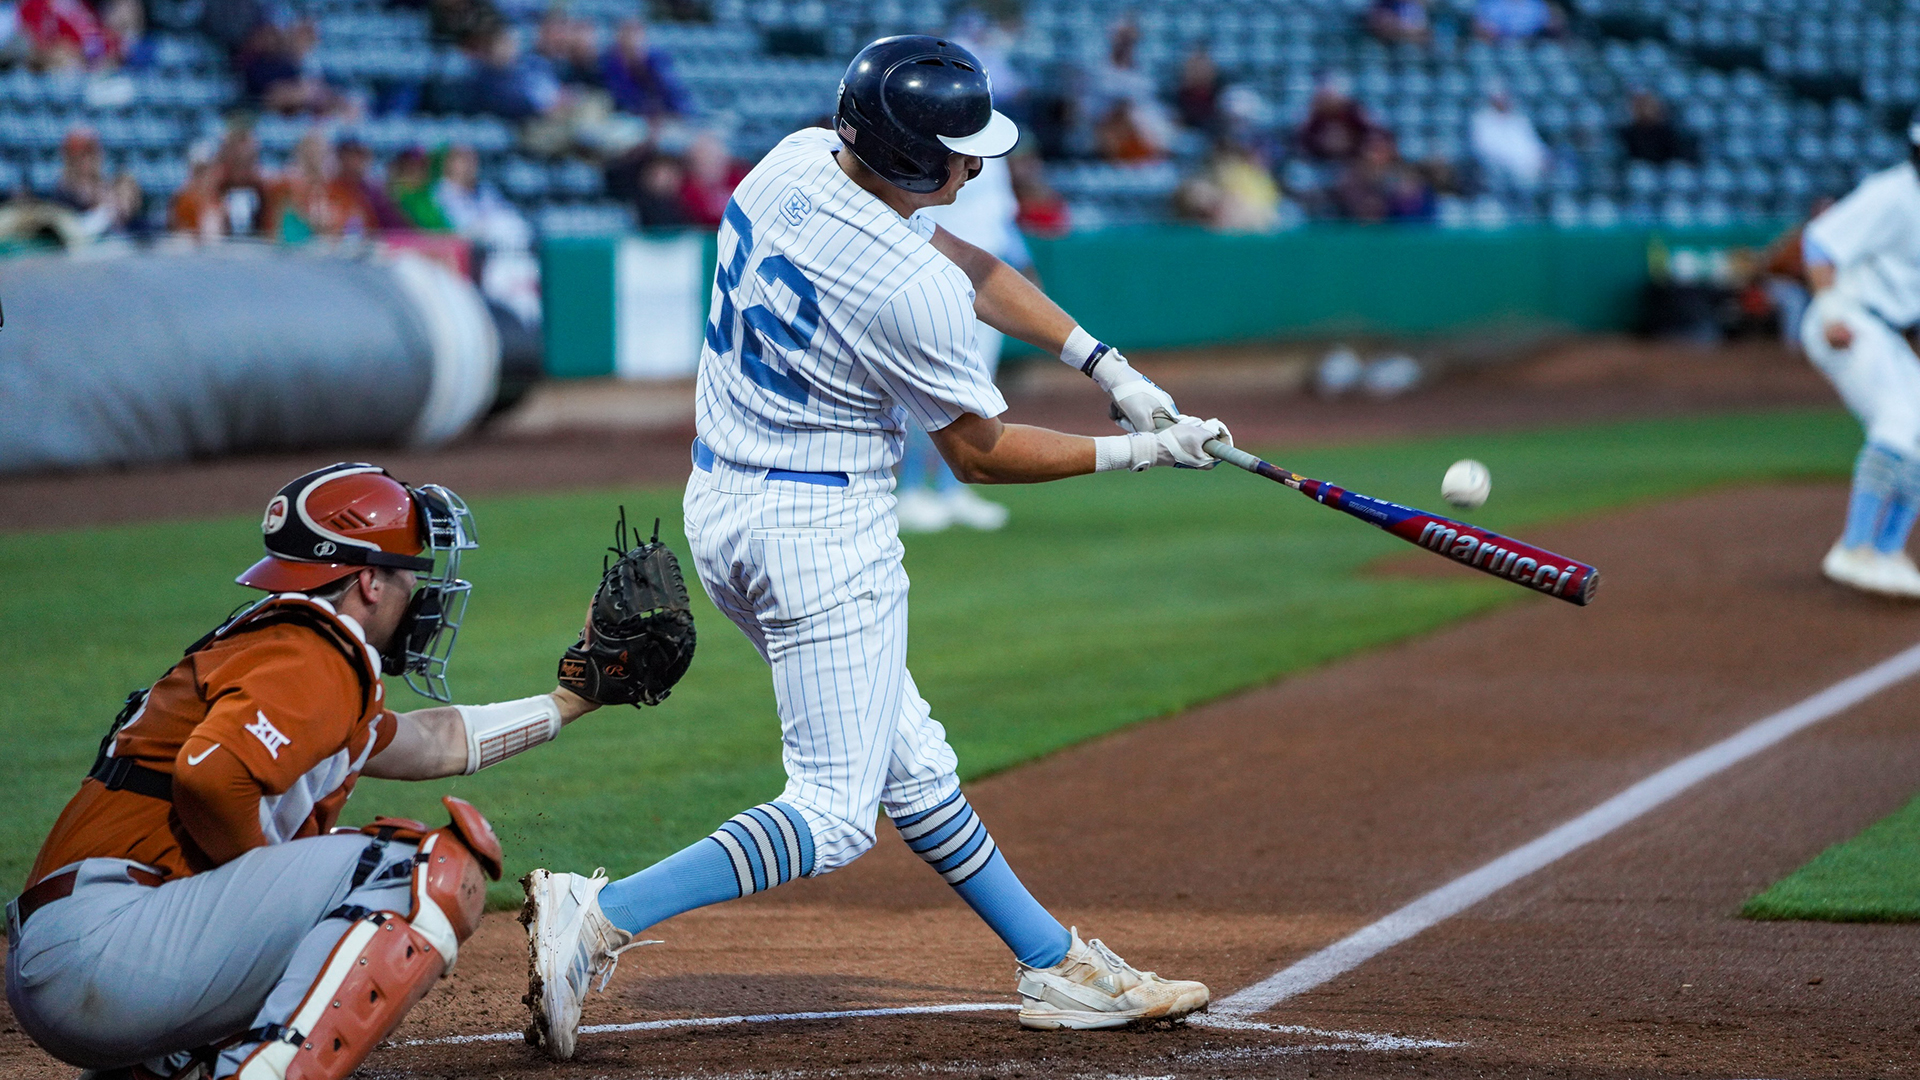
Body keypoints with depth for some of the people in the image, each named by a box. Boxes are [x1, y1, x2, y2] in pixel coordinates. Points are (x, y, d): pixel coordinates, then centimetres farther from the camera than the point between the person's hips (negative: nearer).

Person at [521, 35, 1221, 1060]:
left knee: (911, 768, 16)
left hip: (721, 508, 10)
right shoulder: (907, 290, -25)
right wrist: (1136, 451, 1)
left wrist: (1107, 365, 8)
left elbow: (969, 265, 11)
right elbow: (979, 453, -10)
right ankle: (602, 915, -17)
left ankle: (1057, 967, 25)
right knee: (837, 811, -5)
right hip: (818, 530, -10)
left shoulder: (797, 161, -1)